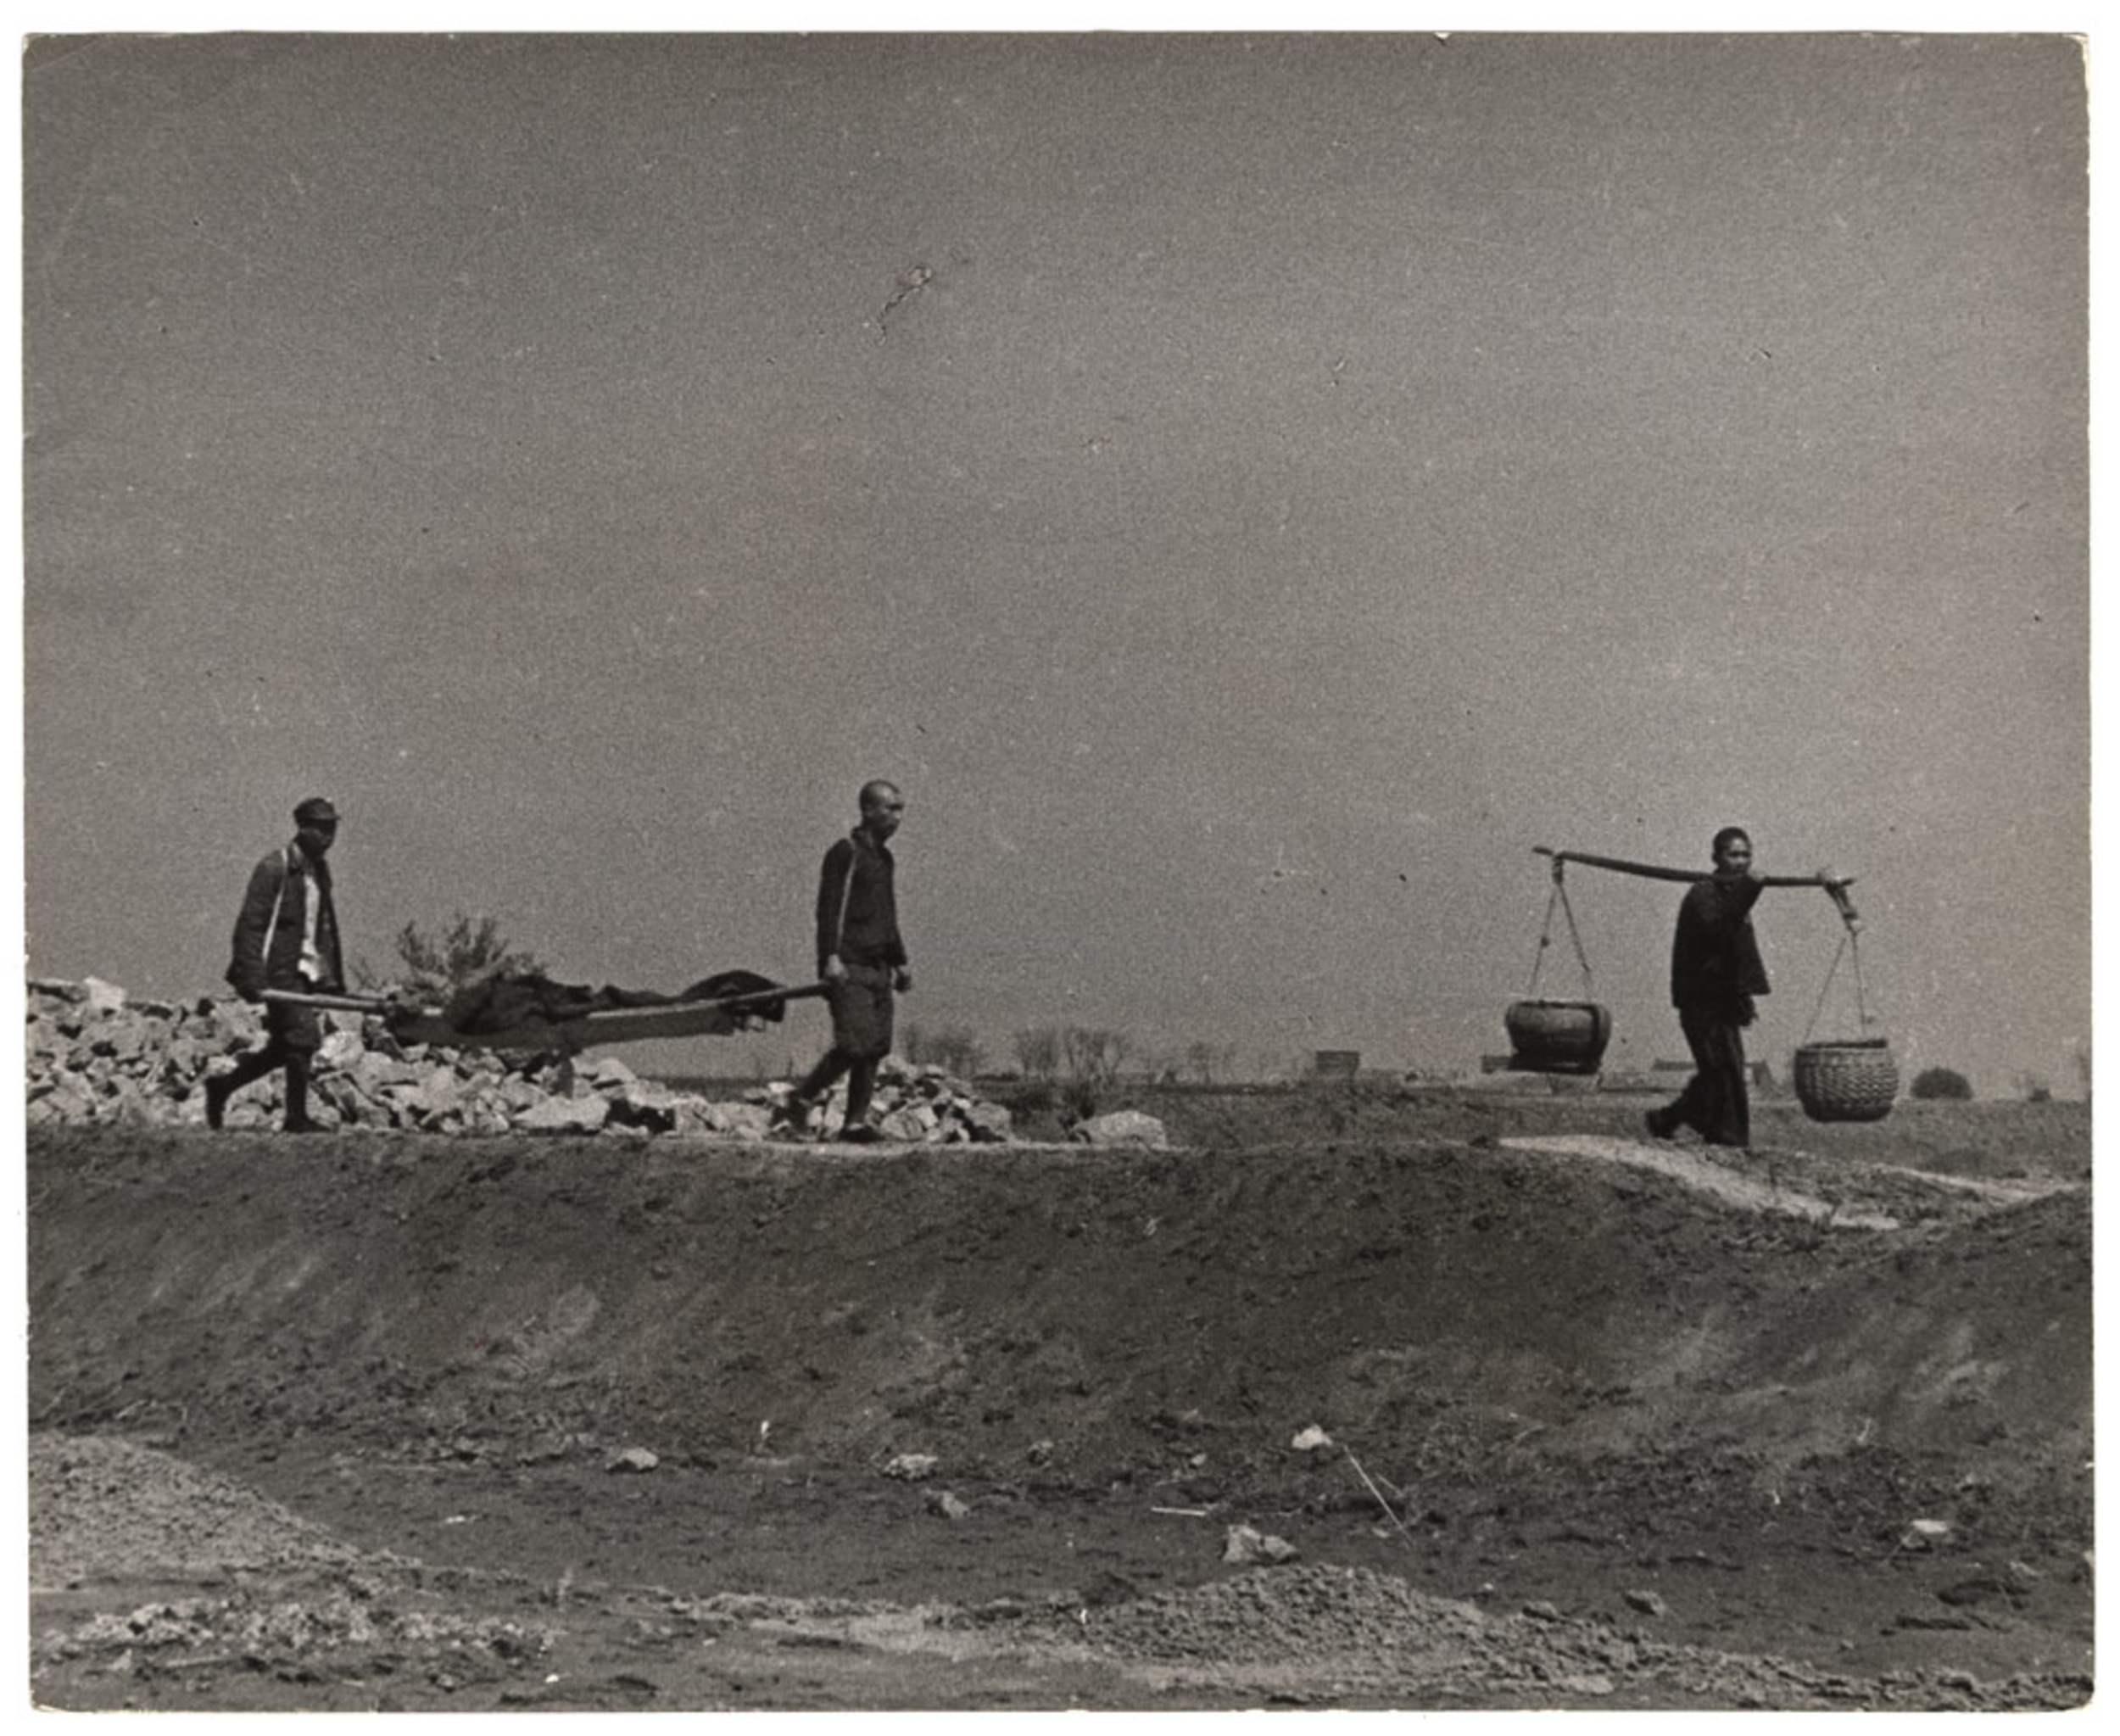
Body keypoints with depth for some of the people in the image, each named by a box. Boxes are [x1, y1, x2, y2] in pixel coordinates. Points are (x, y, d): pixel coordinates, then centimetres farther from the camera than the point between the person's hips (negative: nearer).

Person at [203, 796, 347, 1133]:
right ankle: (296, 1117, -6)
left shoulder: (320, 871, 15)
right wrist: (253, 979, -21)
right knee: (304, 1036, -15)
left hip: (306, 972, 8)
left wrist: (332, 977, 17)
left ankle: (223, 1085, 27)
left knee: (284, 1047, 10)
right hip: (280, 969, -8)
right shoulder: (274, 869, -10)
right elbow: (250, 926, -13)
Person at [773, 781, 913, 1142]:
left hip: (878, 968, 8)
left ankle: (856, 1121, 3)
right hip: (848, 967, -8)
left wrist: (900, 962, 23)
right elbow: (828, 909, -12)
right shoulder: (844, 853, -5)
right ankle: (798, 1104, -3)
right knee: (855, 1044, -15)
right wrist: (831, 957, -21)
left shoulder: (885, 859, 20)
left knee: (876, 1047, 0)